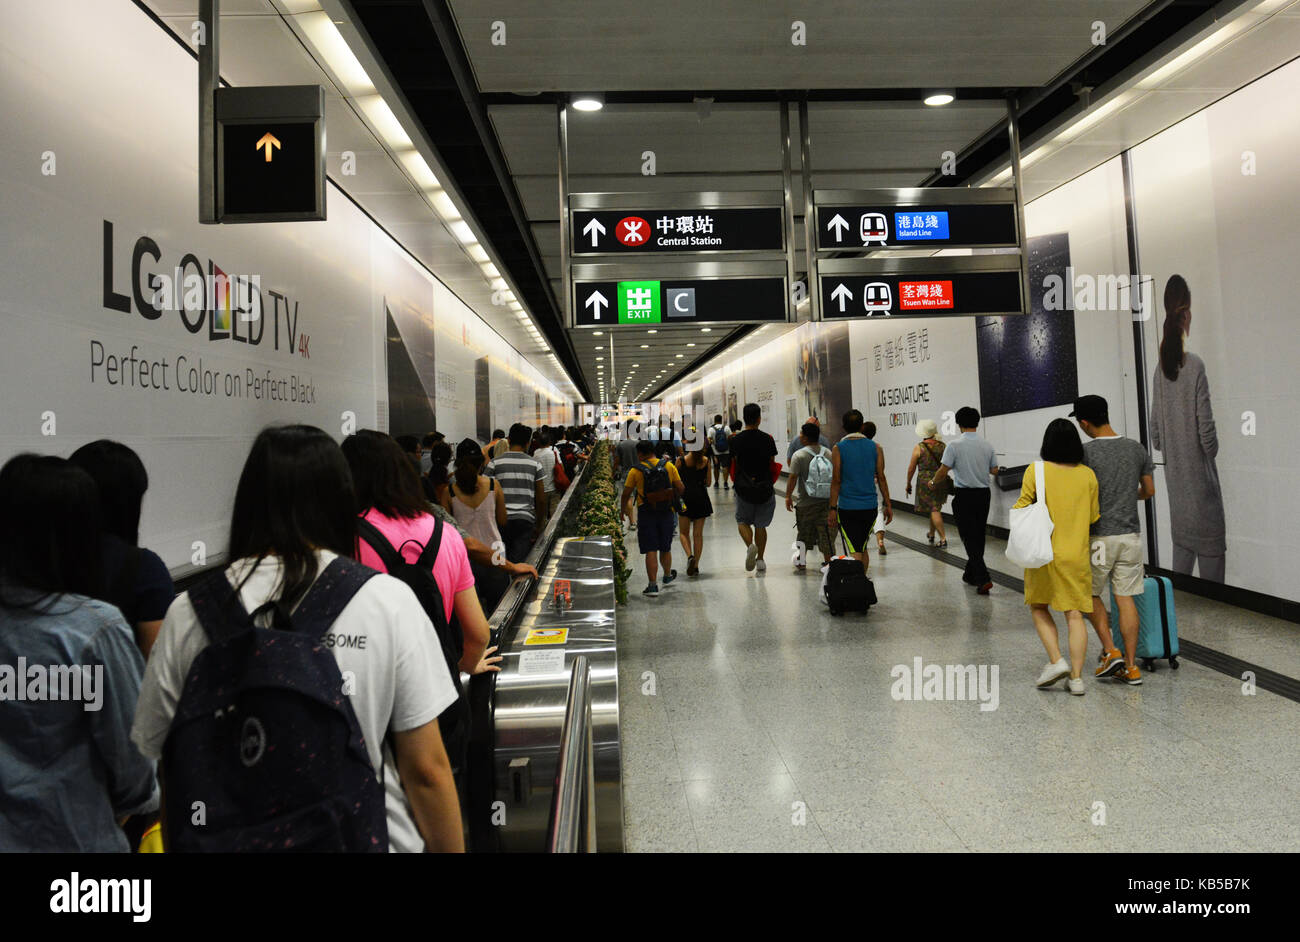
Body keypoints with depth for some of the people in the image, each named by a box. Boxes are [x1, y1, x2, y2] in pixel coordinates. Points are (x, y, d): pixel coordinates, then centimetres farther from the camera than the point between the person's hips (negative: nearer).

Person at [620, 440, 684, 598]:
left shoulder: (636, 471, -7)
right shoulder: (668, 466, 0)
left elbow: (626, 494, -3)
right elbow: (680, 488, -1)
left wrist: (622, 510, 13)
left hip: (647, 514, -3)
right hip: (666, 513, 3)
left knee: (651, 551, -1)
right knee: (665, 548, 19)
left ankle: (653, 586, -4)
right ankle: (667, 576, 40)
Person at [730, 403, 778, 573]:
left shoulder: (736, 440, -6)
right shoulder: (767, 439, -4)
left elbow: (734, 463, 3)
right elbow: (772, 464, 4)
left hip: (743, 488, -1)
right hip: (765, 488, 1)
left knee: (742, 521, 16)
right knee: (761, 524, 13)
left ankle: (750, 545, -11)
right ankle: (760, 560, 14)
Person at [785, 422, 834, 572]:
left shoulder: (799, 455, -14)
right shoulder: (829, 453, 0)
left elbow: (792, 478, -15)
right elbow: (835, 476, 7)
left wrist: (788, 496, -3)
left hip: (806, 502, -3)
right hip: (826, 501, 3)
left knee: (804, 533, 12)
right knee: (825, 531, 10)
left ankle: (801, 562, 24)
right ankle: (828, 561, 13)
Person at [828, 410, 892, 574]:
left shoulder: (838, 449, -5)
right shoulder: (876, 448, 3)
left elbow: (836, 481, -8)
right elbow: (881, 478, 3)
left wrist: (832, 509, -5)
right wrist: (887, 505, 9)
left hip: (847, 507, -3)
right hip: (870, 506, 3)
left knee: (855, 552, -3)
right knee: (863, 548, 19)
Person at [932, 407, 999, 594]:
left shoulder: (955, 445, -12)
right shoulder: (987, 445, 3)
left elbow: (943, 471, -12)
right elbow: (994, 470, 11)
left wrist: (933, 482, 8)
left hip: (964, 496, -5)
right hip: (984, 494, 5)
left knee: (968, 538, -3)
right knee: (979, 536, 16)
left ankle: (983, 578, -14)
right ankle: (971, 574, 28)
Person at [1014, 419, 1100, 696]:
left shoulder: (1035, 471, -9)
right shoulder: (1088, 475, 0)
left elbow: (1022, 509, -7)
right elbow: (1093, 517, 5)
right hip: (1077, 556, 2)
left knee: (1039, 608, 15)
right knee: (1075, 615, 6)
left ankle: (1056, 660, 2)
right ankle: (1076, 677, 6)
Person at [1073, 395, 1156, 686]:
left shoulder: (1085, 452, -13)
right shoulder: (1136, 448, 4)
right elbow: (1149, 491, 13)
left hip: (1099, 537, -4)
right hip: (1130, 535, 5)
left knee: (1091, 594, 14)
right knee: (1125, 599, 7)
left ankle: (1110, 652, 6)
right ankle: (1130, 667, 9)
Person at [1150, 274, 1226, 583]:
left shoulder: (1160, 369, 0)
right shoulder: (1196, 366, -16)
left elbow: (1155, 433, 4)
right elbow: (1207, 430, -14)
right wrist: (1211, 453, 5)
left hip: (1175, 477, 6)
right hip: (1199, 476, -6)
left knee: (1182, 543, 15)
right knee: (1210, 549, 3)